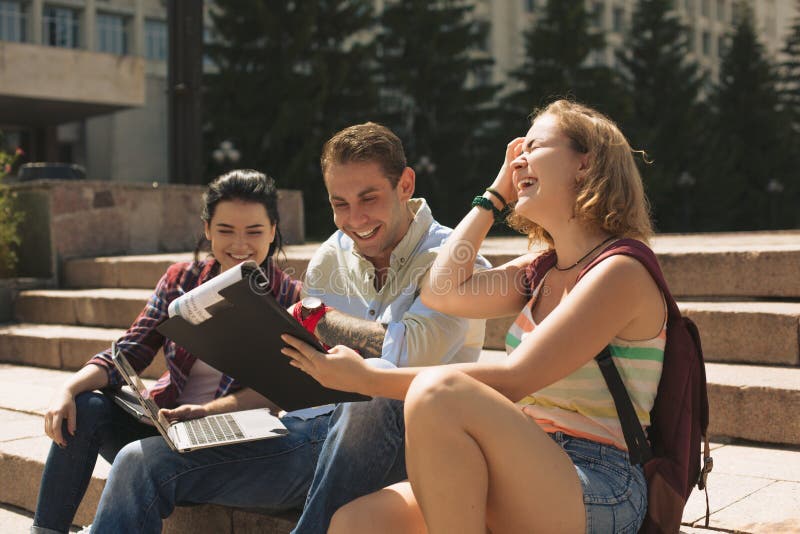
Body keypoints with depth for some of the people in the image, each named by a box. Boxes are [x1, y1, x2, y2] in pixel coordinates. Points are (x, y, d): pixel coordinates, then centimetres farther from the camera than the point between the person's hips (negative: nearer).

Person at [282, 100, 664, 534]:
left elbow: (513, 379, -17)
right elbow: (443, 292, 6)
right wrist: (494, 195, 15)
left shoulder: (621, 271, -9)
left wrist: (369, 379, -18)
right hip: (531, 477, 7)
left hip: (598, 493, -7)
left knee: (439, 391, -32)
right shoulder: (540, 270, 19)